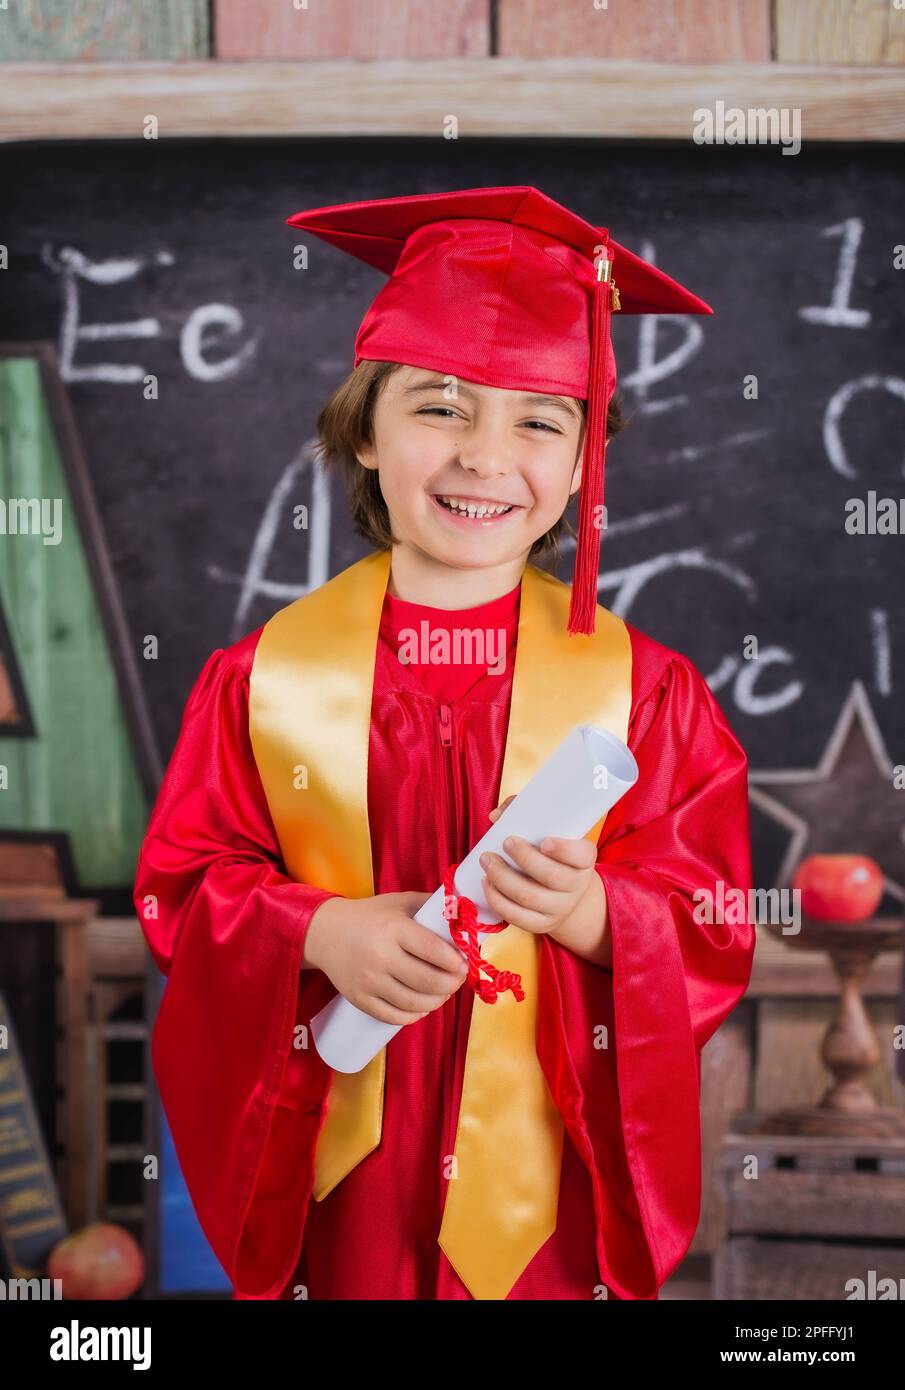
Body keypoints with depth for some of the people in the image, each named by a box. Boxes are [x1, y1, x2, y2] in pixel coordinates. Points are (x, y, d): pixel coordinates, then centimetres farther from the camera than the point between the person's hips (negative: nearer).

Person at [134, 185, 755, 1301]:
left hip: (547, 1182, 0)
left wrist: (588, 914, -25)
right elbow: (181, 890, -1)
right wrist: (323, 934, -19)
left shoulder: (641, 687, -6)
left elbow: (713, 937, -6)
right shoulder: (267, 675, -4)